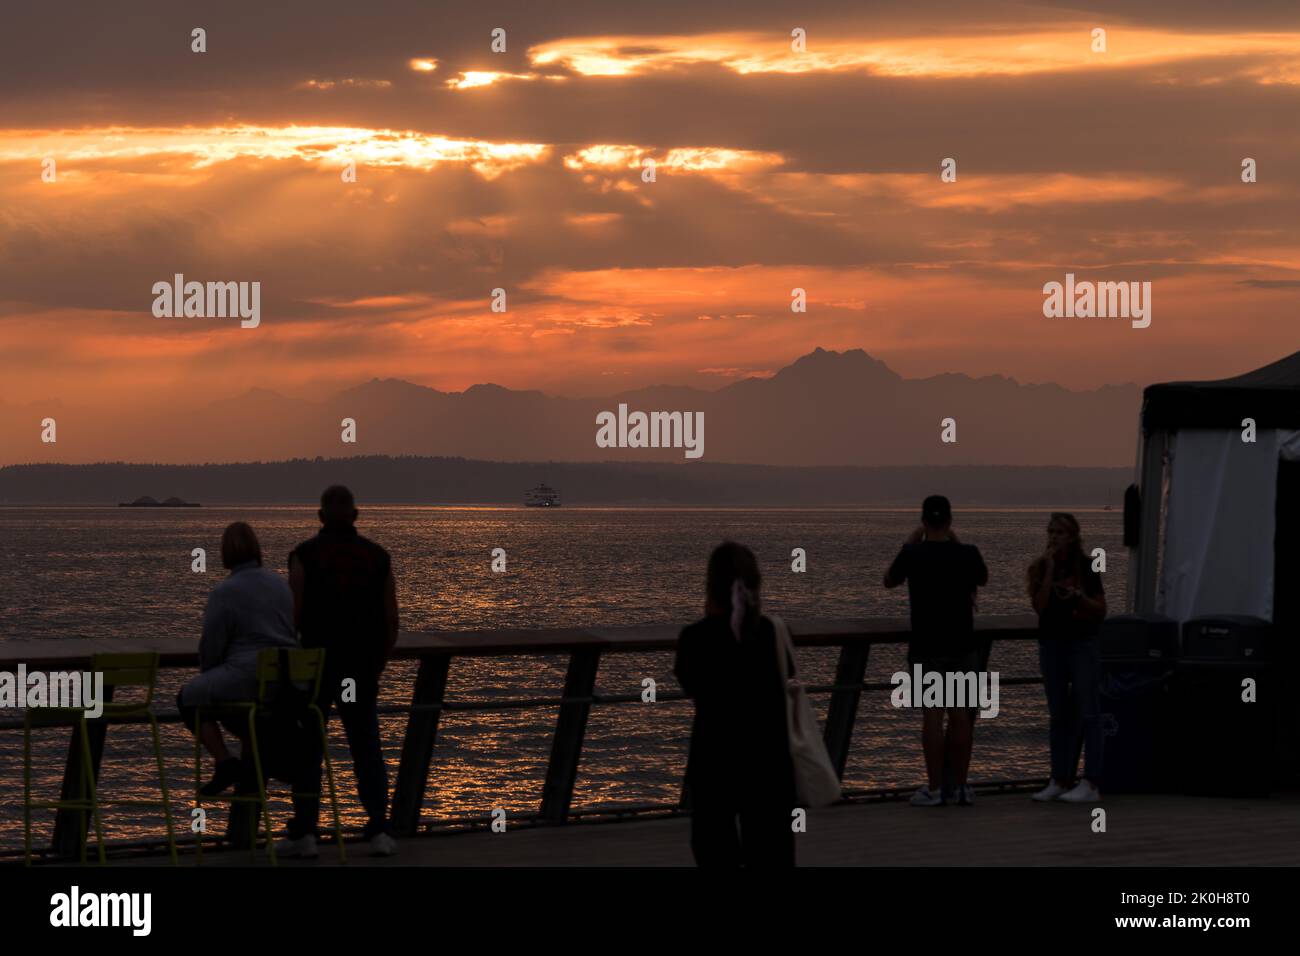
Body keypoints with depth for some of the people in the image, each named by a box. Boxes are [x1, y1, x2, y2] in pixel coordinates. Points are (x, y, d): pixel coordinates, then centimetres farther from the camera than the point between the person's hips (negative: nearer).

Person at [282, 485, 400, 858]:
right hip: (363, 670, 2)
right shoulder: (378, 557, 3)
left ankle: (304, 833, 2)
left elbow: (292, 616, -10)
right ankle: (378, 830, 2)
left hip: (316, 663, -2)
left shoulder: (305, 555, -6)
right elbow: (391, 621, 3)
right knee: (367, 747, 10)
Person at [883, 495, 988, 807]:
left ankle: (934, 789, -2)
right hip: (963, 646, 2)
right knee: (961, 714, 7)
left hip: (926, 648, -2)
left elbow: (889, 581, 11)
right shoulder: (967, 553, -5)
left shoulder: (913, 554, -9)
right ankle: (961, 786, 10)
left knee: (932, 715, -2)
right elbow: (983, 579, 17)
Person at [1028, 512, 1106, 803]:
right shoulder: (1040, 567, 4)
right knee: (1058, 715, 8)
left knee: (1087, 713, -6)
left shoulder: (1086, 568, -2)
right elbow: (1039, 605, -9)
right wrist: (1049, 569, -13)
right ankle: (1059, 781, 12)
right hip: (1051, 643, 3)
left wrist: (1079, 596, -18)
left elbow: (1101, 610, -1)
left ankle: (1091, 785, -8)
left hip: (1082, 643, -3)